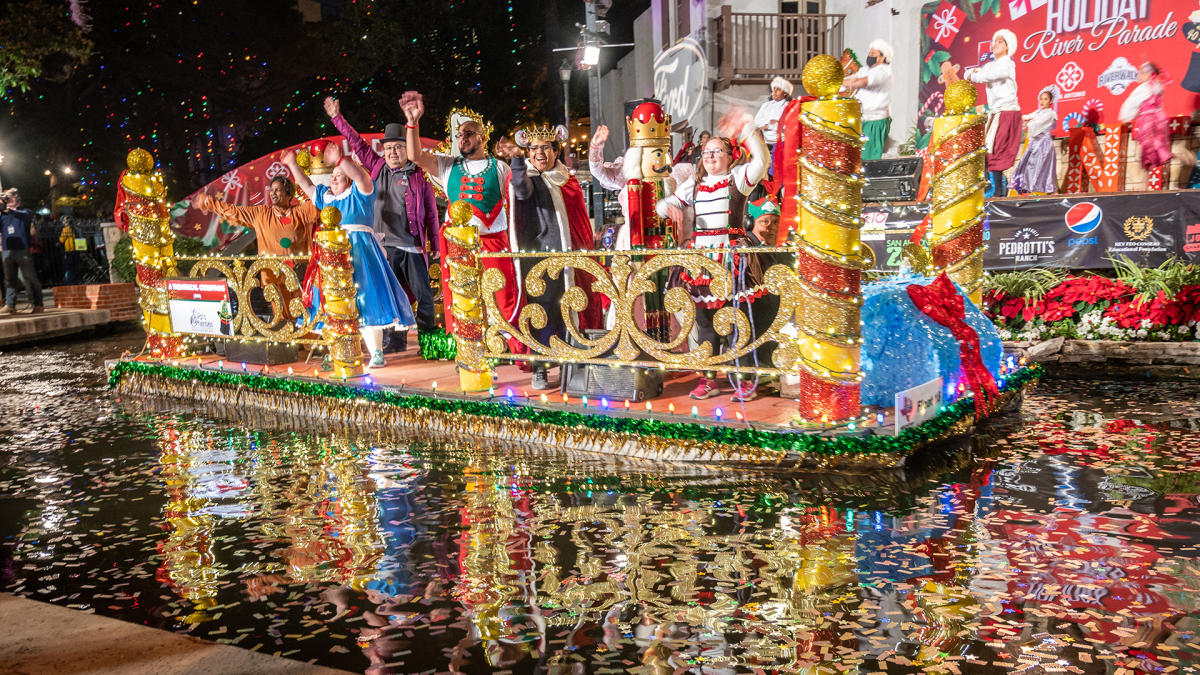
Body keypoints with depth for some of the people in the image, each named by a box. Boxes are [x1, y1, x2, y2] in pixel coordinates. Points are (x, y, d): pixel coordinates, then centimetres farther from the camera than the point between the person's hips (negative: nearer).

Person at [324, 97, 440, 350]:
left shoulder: (419, 175, 1)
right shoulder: (378, 168, 11)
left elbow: (431, 211, 2)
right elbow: (357, 143, 18)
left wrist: (434, 243, 0)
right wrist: (337, 117, 19)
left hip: (413, 245, -3)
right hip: (386, 244, 3)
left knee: (423, 295, 0)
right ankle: (396, 342, 15)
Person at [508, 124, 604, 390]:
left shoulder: (567, 179, 15)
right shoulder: (529, 178, 2)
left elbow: (580, 217, 19)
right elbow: (522, 191, -23)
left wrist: (585, 251, 15)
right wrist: (518, 162, -38)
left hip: (568, 252, 4)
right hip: (537, 253, -4)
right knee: (540, 309, -5)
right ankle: (539, 370, 0)